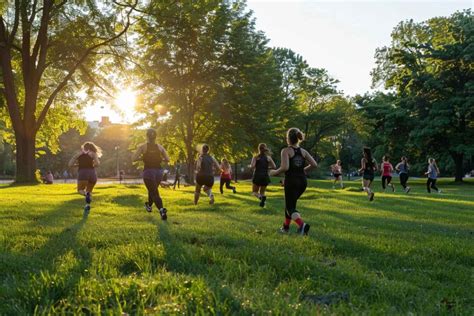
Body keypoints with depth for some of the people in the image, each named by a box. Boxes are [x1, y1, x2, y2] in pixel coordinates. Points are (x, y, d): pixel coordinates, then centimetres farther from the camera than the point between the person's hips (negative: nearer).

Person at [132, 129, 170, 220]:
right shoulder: (160, 147, 4)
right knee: (153, 189, 28)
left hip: (148, 171, -4)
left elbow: (134, 158, -10)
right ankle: (149, 206, 49)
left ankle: (161, 209, -30)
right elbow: (167, 159, 3)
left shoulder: (142, 146, -4)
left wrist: (142, 158, 7)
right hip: (159, 171, 4)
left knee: (154, 193, -7)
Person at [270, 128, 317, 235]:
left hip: (291, 181, -6)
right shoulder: (303, 151, 8)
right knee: (290, 203, 25)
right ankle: (286, 226, 33)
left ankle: (302, 225, -25)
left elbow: (285, 167, -21)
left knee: (290, 207, 0)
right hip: (302, 181, 6)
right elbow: (314, 164, 2)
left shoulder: (286, 151, -8)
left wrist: (275, 172, -4)